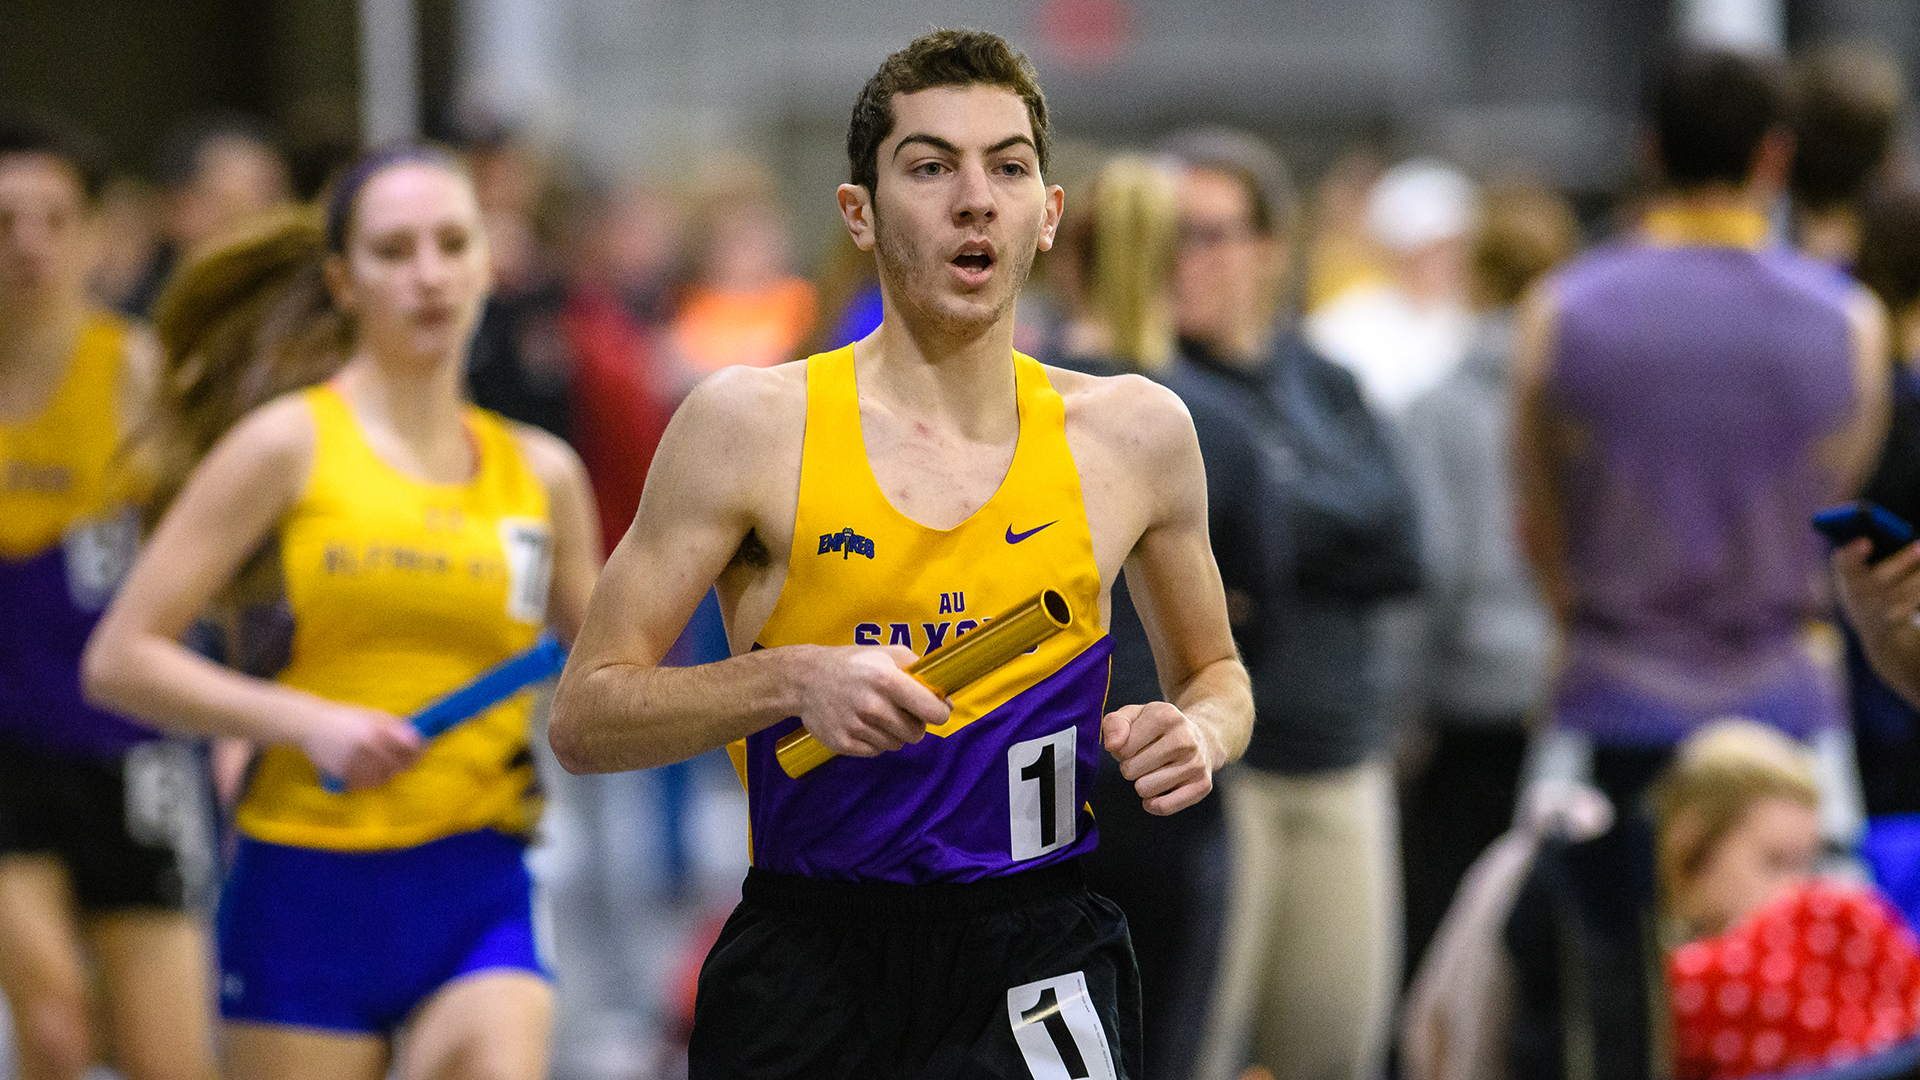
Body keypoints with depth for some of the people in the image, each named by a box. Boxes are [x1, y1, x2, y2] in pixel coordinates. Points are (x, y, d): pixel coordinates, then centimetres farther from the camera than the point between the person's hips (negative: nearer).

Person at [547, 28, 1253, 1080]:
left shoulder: (1132, 432, 5)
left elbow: (1213, 670, 22)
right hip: (807, 965, -1)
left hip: (1036, 966, 2)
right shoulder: (750, 423, -3)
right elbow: (583, 718, -3)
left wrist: (1199, 734, -1)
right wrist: (791, 682, -18)